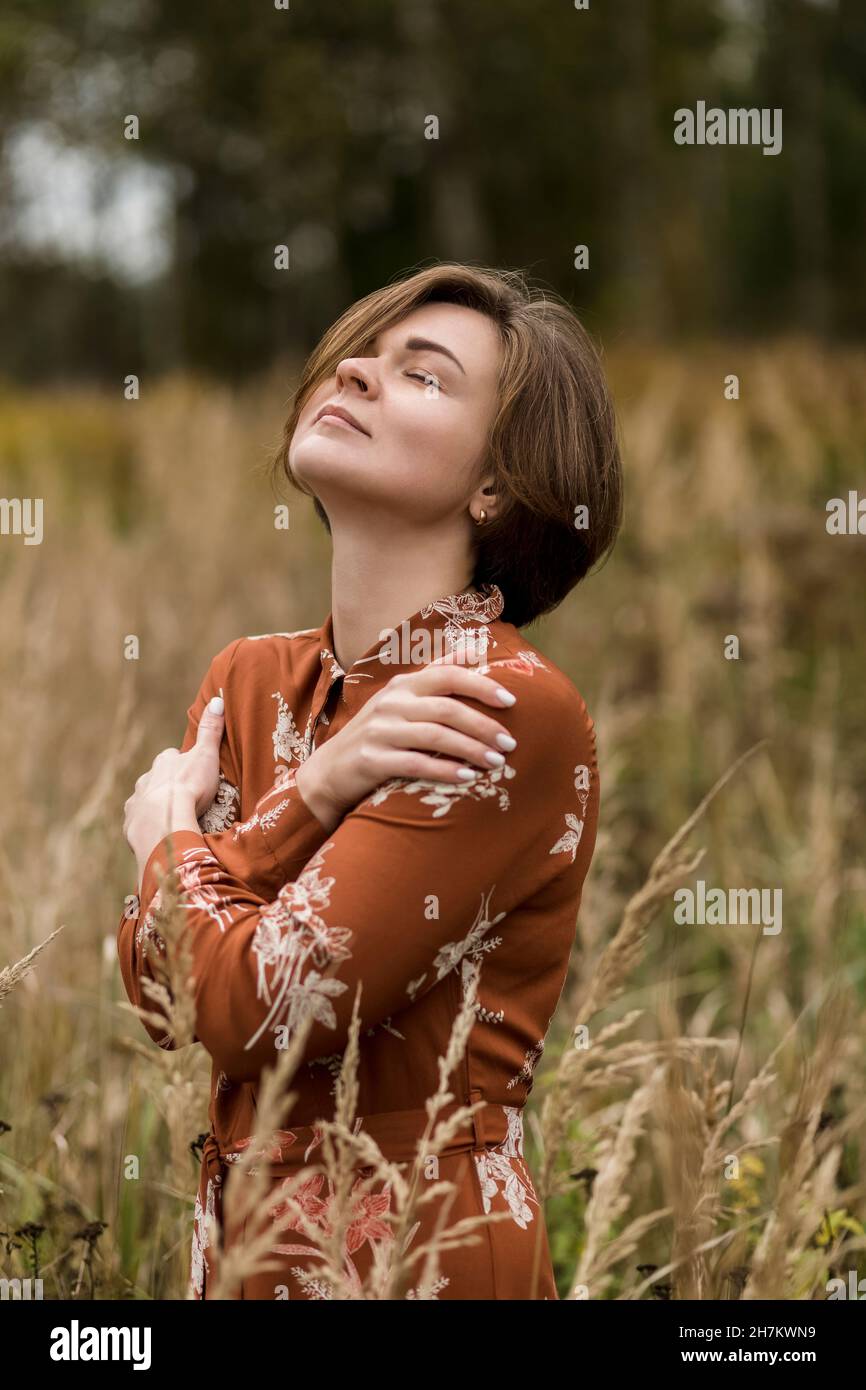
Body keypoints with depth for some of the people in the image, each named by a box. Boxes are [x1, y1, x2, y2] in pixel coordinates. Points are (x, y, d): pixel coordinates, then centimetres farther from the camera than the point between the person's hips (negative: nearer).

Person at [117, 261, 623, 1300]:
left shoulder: (513, 712, -16)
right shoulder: (254, 678, 4)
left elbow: (254, 1009, -20)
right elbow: (155, 995, -5)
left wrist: (169, 836, -2)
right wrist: (314, 793, -16)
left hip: (417, 1246, -6)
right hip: (243, 1232, 6)